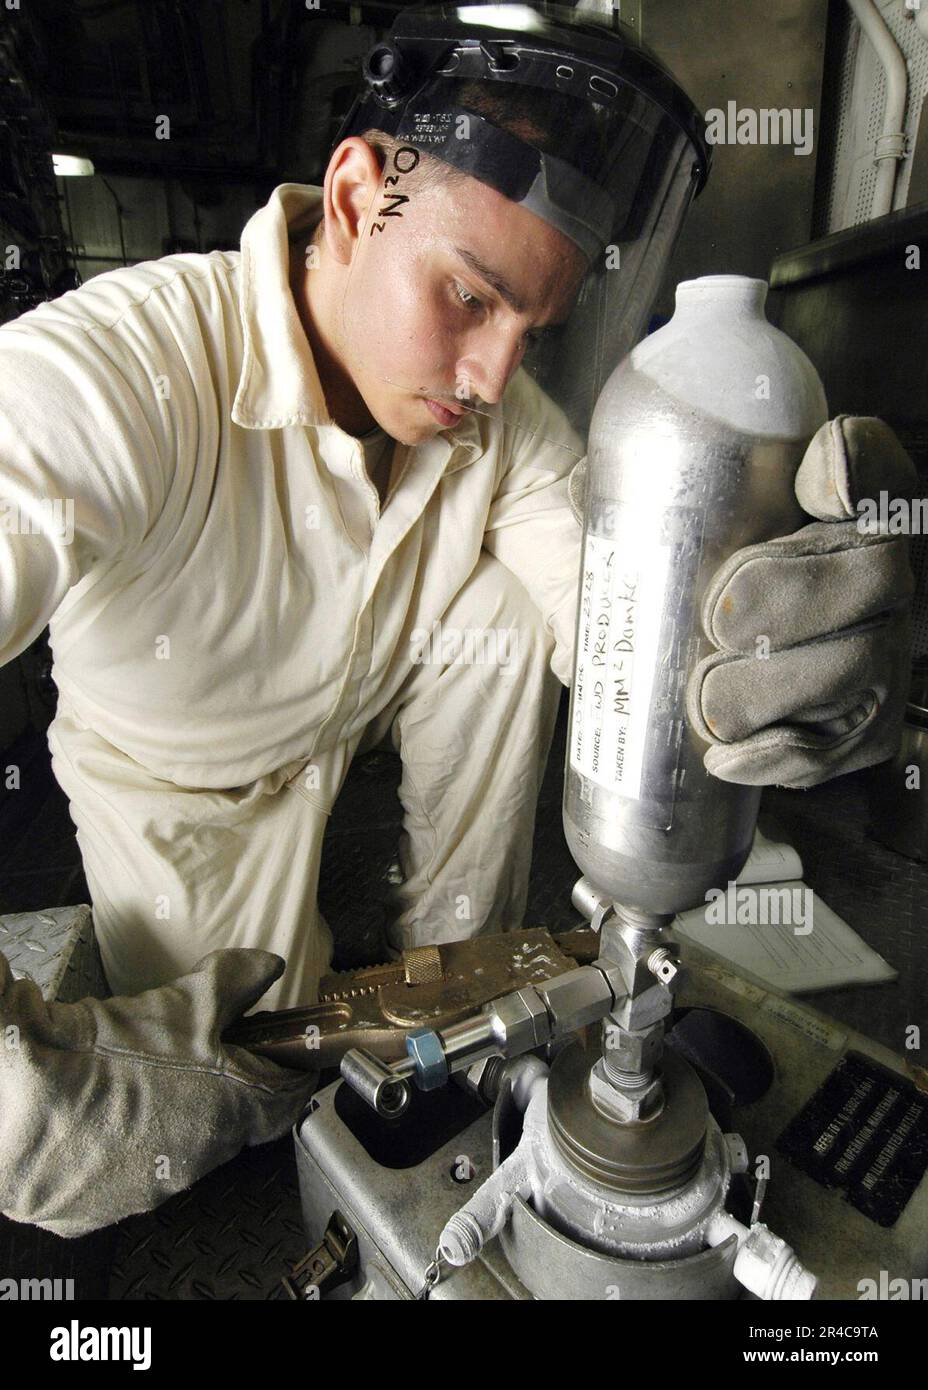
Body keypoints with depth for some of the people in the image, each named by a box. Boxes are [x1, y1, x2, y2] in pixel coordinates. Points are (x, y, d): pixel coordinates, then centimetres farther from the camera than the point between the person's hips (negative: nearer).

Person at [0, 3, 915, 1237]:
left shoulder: (503, 417, -19)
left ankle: (451, 968, -3)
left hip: (370, 692, 4)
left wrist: (742, 676, -53)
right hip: (177, 776, -3)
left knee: (505, 614, -24)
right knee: (241, 1096, -12)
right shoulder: (104, 383, -36)